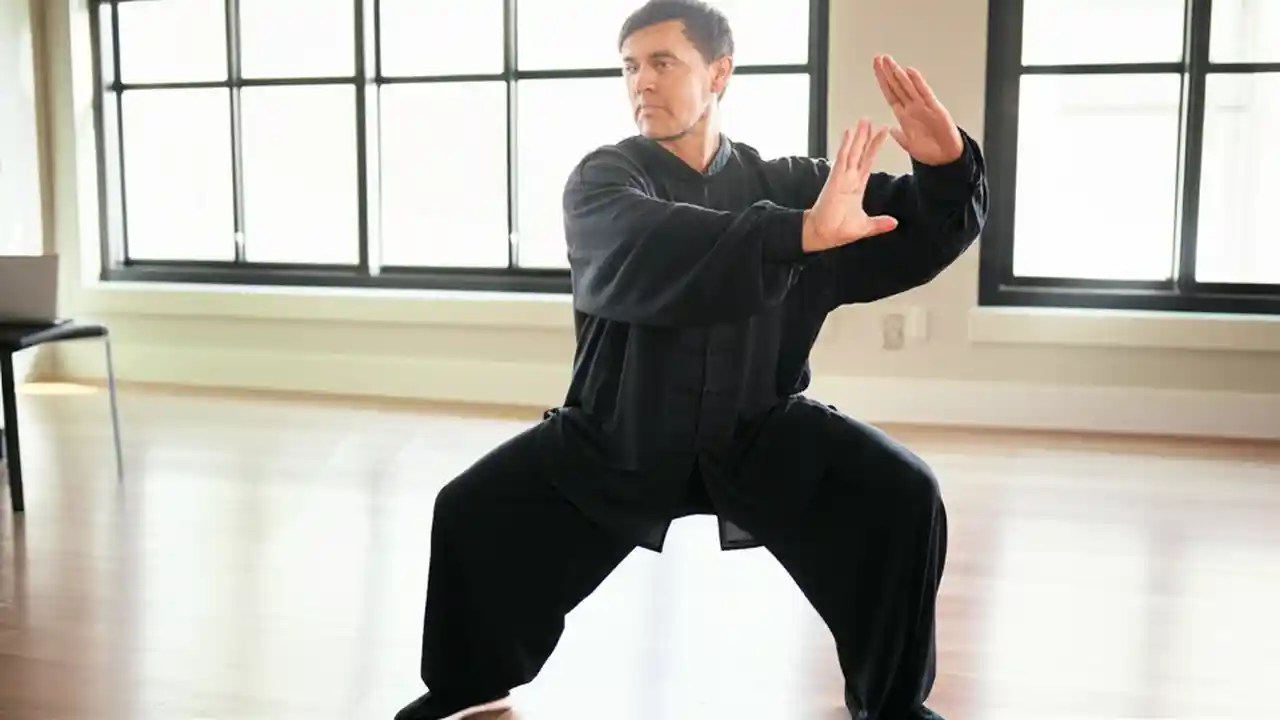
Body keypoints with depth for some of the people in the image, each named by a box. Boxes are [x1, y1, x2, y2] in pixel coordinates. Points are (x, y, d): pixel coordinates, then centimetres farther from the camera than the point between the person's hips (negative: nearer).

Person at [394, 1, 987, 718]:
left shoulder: (783, 181, -2)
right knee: (471, 510, -11)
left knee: (904, 496, -18)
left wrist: (947, 165, -27)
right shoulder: (605, 178, -11)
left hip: (760, 433, 1)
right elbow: (646, 254, -36)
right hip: (615, 437, 0)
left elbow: (920, 233, -3)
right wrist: (801, 233, -49)